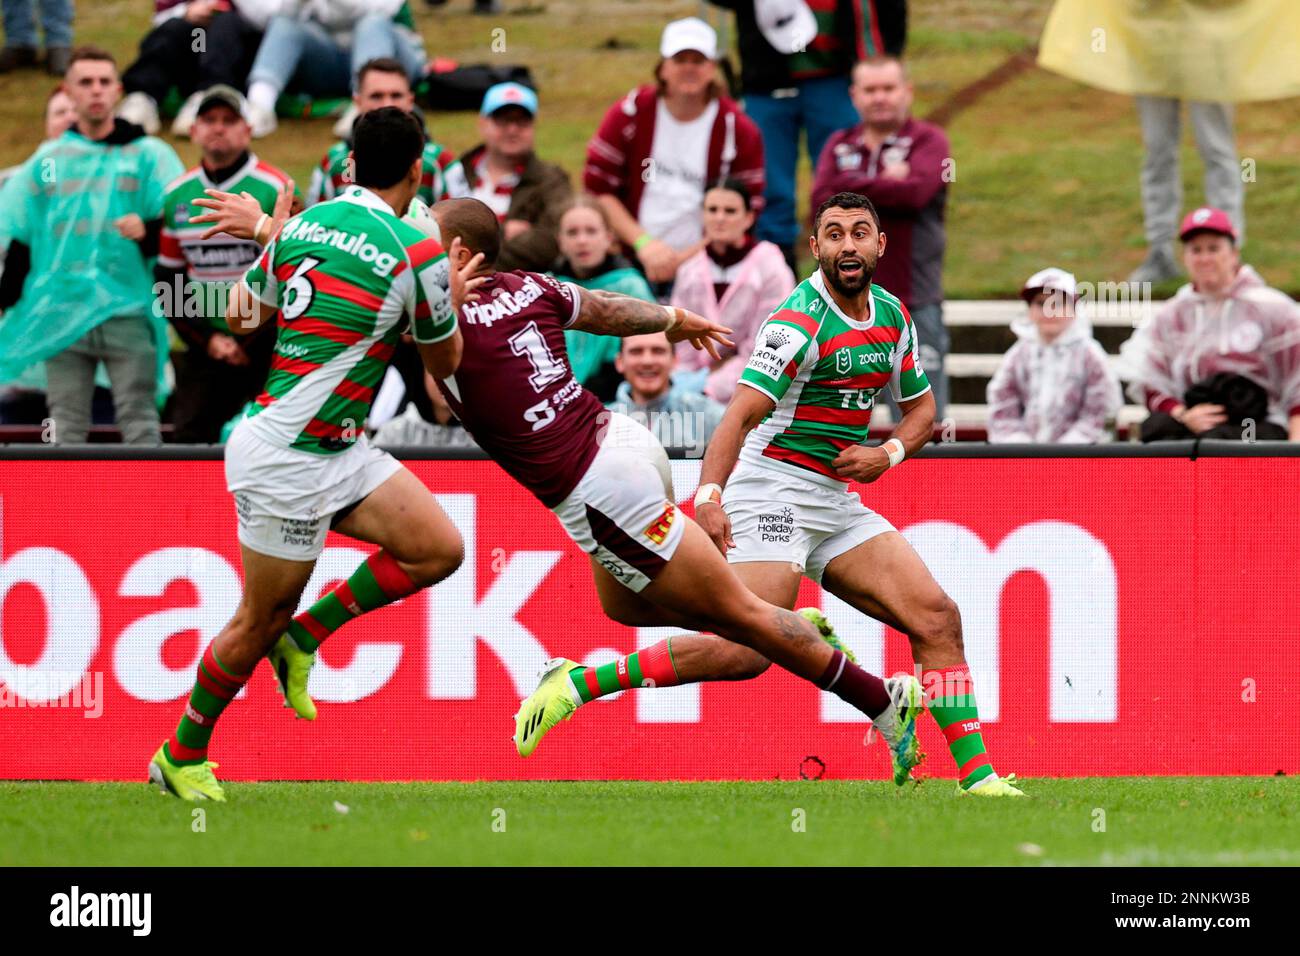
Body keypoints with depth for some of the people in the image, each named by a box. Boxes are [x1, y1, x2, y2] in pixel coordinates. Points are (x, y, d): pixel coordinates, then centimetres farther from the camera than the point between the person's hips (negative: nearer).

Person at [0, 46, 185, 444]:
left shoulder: (150, 155, 7)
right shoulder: (47, 160, 15)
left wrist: (148, 230, -23)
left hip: (128, 311, -3)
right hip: (60, 315, 3)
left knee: (138, 420, -5)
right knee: (66, 425, 2)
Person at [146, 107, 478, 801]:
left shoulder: (304, 224, 4)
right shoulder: (418, 253, -17)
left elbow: (241, 315, 16)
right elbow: (446, 361, -1)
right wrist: (456, 296, 15)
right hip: (287, 461, -8)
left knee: (440, 548, 3)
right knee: (260, 622, 4)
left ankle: (303, 637, 16)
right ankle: (182, 756, 20)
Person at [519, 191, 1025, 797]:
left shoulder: (892, 316, 11)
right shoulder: (800, 320, -14)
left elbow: (921, 407, 24)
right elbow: (741, 413, -21)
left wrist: (888, 454, 2)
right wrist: (708, 496, -34)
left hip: (838, 499, 8)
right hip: (775, 491, -8)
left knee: (936, 617, -3)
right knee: (747, 651, -23)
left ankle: (976, 775, 0)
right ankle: (577, 684, -17)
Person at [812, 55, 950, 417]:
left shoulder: (928, 141, 3)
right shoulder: (839, 146, 13)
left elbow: (914, 192, -16)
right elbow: (822, 203, -3)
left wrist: (852, 186, -6)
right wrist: (884, 185, -9)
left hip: (913, 303, -3)